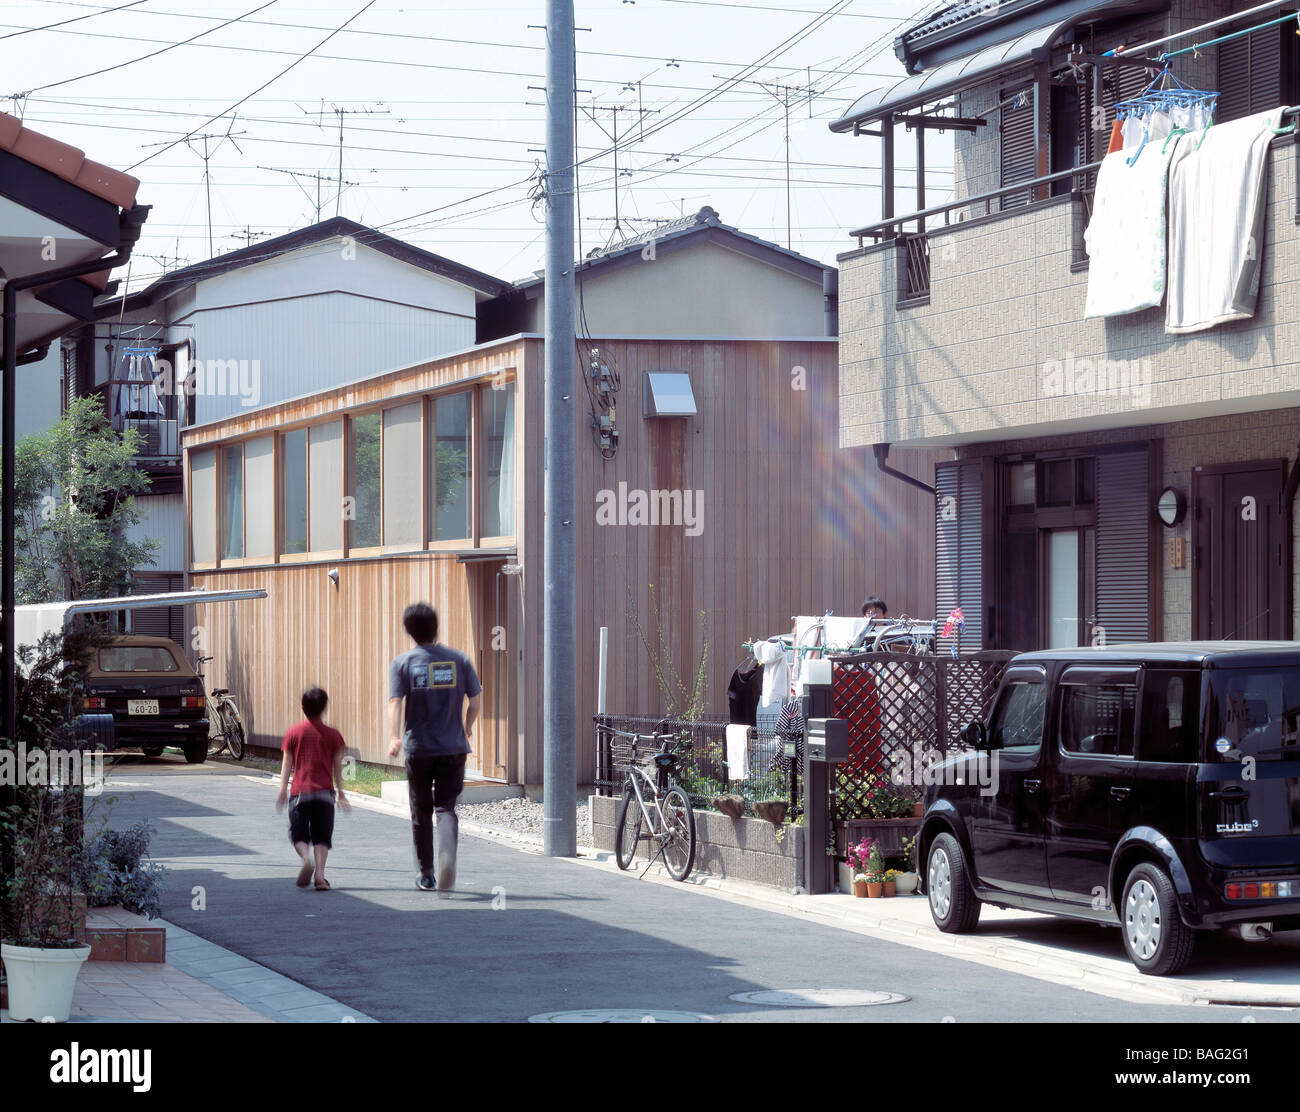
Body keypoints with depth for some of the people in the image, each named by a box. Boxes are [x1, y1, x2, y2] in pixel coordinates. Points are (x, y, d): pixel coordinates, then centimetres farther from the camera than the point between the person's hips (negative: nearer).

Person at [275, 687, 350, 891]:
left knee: (298, 834, 7)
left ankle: (307, 858, -22)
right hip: (325, 791, 1)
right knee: (322, 836, 6)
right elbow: (338, 765, 6)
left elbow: (287, 763, 2)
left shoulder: (293, 732, 2)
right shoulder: (333, 734, 4)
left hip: (300, 792, -1)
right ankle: (320, 875, -8)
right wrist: (340, 792, 14)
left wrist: (283, 790, 5)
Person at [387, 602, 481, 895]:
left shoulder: (402, 662, -1)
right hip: (453, 747, 0)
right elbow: (474, 701, 4)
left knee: (421, 811, 13)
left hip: (418, 749, 0)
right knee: (446, 807, 1)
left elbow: (395, 703, -14)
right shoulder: (459, 660, 2)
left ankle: (426, 876, 23)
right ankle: (447, 857, -27)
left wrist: (394, 737, -24)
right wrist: (467, 727, 23)